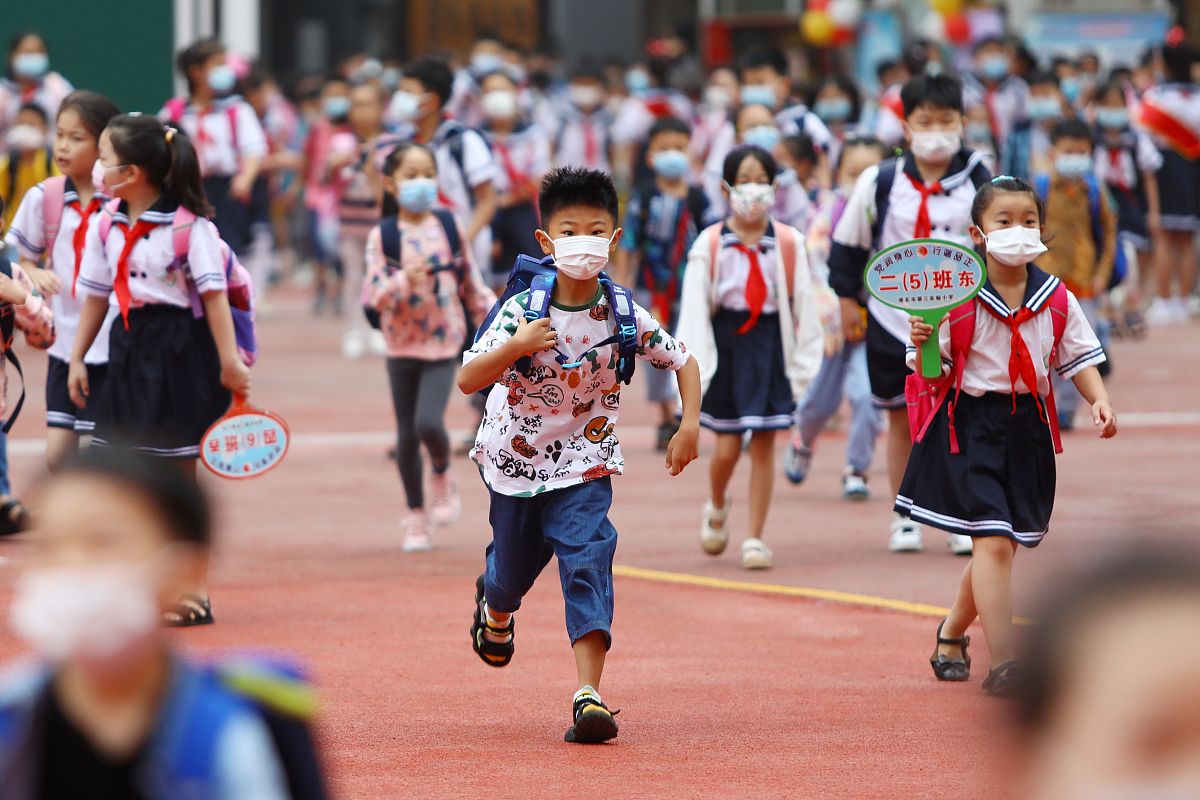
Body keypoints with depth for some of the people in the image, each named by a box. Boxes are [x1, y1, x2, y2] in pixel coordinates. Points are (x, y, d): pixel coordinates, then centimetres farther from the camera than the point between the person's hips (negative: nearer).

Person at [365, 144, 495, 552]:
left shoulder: (449, 226, 0)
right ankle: (416, 518, 21)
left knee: (429, 423, -18)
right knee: (407, 432, 6)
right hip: (402, 345, 1)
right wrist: (405, 281, -29)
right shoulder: (382, 236, -5)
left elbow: (471, 281, 7)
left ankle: (442, 475, 14)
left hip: (444, 341, -1)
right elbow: (375, 295, -11)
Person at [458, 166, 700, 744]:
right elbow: (467, 380, -22)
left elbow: (683, 362, 3)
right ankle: (495, 608, 57)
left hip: (583, 466, 0)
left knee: (588, 564, -19)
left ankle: (589, 696, -23)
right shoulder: (522, 310, -17)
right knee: (515, 570, 18)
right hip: (515, 458, 0)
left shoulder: (624, 316, -12)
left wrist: (689, 424, -10)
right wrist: (515, 347, -38)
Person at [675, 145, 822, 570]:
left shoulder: (789, 244, -1)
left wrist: (804, 365, 0)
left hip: (770, 347, 0)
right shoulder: (710, 245, -3)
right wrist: (696, 369, -9)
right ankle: (717, 507, 34)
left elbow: (803, 307, 2)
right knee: (727, 448, 2)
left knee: (763, 444, 0)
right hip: (726, 346, 0)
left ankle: (754, 537, 8)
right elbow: (694, 310, -3)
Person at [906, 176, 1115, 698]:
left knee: (999, 545, 15)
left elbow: (1078, 358, 9)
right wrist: (924, 346, -27)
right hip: (972, 425, -5)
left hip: (1027, 429, 5)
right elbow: (932, 374, -6)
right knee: (993, 541, -15)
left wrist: (1099, 400, -8)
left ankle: (951, 634, 40)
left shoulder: (1056, 299, 2)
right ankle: (1001, 664, -14)